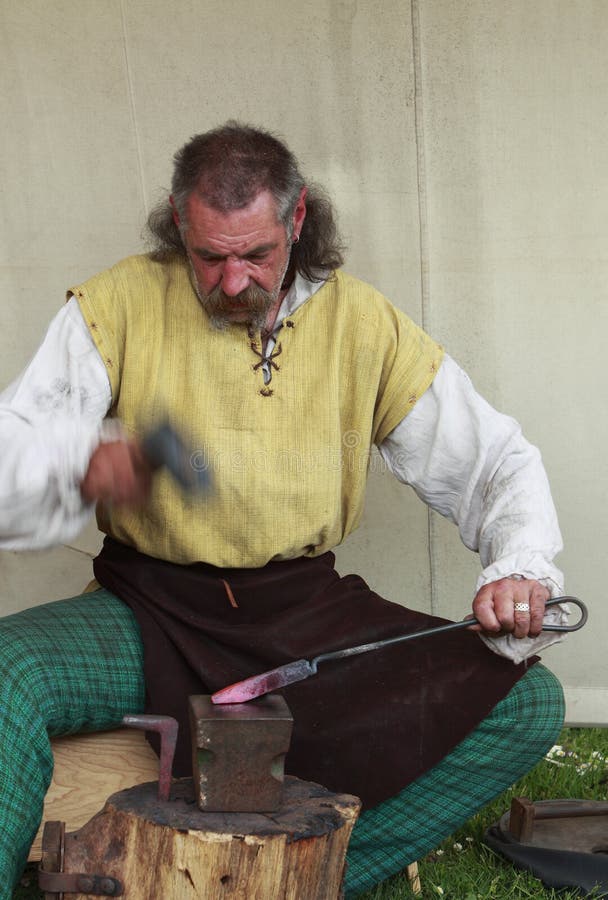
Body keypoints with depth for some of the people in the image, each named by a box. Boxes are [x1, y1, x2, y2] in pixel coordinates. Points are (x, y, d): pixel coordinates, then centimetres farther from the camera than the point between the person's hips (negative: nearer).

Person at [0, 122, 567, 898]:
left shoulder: (361, 324, 2)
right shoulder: (119, 304, -2)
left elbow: (496, 461, 7)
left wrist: (520, 567, -12)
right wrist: (83, 464, -28)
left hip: (306, 613, 2)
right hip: (153, 610, -2)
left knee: (528, 703, -17)